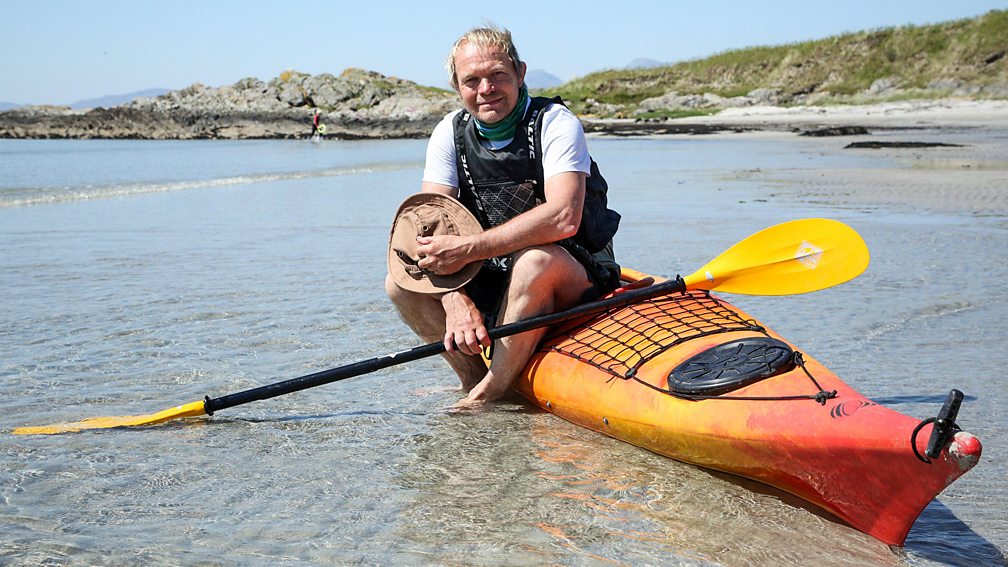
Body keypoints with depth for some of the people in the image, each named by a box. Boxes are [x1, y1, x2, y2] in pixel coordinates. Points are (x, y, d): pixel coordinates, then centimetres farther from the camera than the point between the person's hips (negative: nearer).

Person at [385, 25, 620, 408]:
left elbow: (563, 217, -30)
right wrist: (455, 300, -30)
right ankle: (474, 380, -8)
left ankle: (489, 394, -24)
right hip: (488, 286, 5)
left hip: (570, 282, -4)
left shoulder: (555, 123, -14)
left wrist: (467, 248, -34)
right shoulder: (450, 133, 0)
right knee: (401, 284, -15)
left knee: (535, 260, -37)